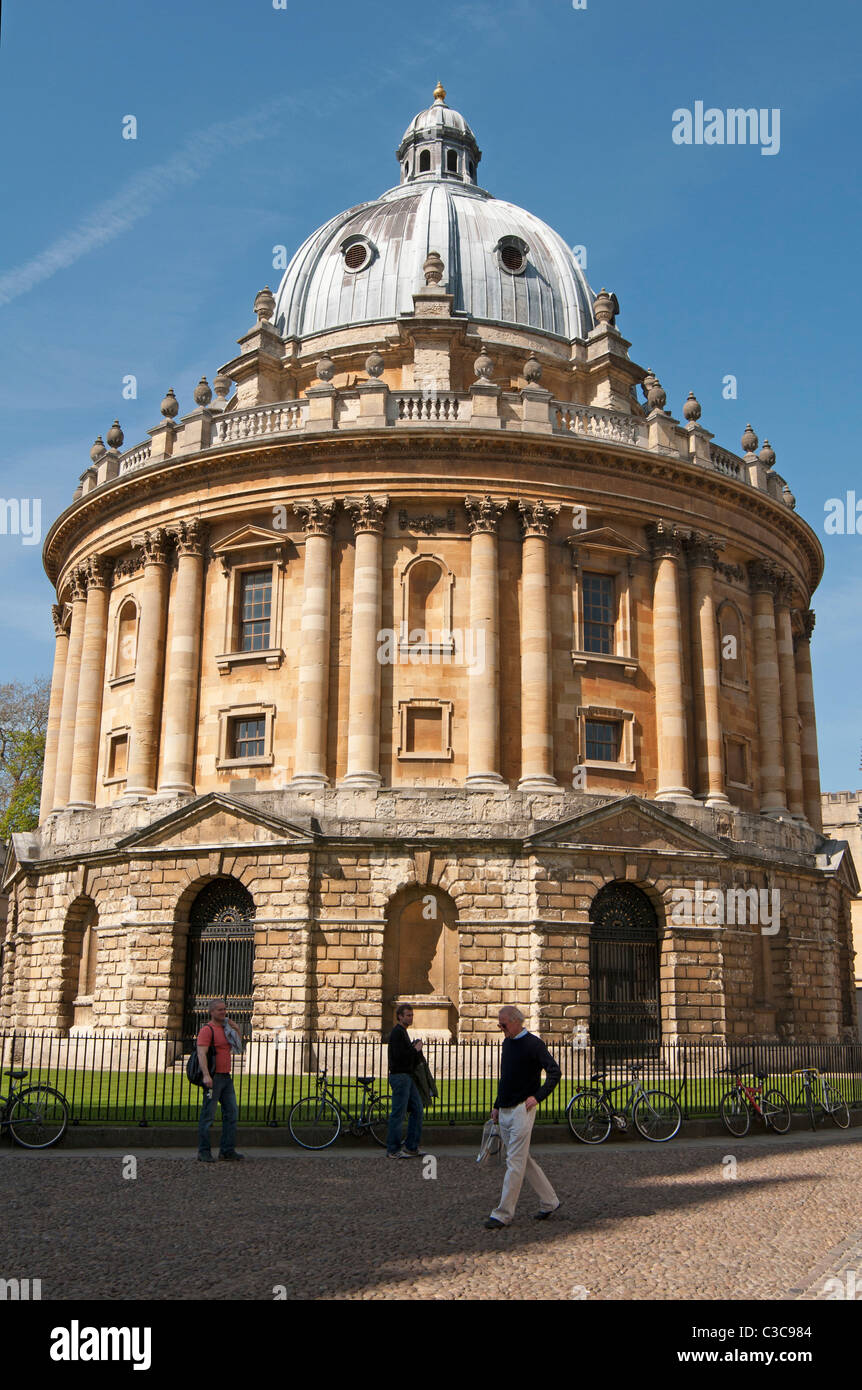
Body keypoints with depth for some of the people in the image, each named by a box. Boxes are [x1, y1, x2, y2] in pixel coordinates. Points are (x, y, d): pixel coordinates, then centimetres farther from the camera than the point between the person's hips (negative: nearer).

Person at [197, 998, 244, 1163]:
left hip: (226, 1077, 9)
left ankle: (227, 1151, 11)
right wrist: (206, 1075, -32)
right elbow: (201, 1053, -20)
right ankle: (204, 1152, 1)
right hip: (213, 1078, -9)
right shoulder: (207, 1029, -9)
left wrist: (236, 1030, 14)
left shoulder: (225, 1029, 17)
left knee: (231, 1113, 6)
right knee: (208, 1115, -4)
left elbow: (236, 1048, 31)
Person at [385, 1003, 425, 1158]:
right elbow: (398, 1055, -23)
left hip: (407, 1076, 10)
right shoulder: (397, 1032, -13)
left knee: (417, 1109, 10)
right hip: (399, 1076, -10)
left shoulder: (403, 1032, 19)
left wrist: (416, 1049, 6)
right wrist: (415, 1050, -11)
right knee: (398, 1113, -5)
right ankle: (394, 1150, 1)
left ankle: (411, 1147, 15)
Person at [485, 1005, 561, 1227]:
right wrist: (497, 1106, 21)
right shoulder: (507, 1043, 14)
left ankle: (503, 1214, -3)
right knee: (523, 1160, 13)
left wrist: (538, 1096, -20)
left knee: (515, 1162, -6)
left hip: (522, 1109, -8)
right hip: (505, 1111, 8)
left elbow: (554, 1072, -15)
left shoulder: (534, 1044, -10)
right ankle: (549, 1202, 24)